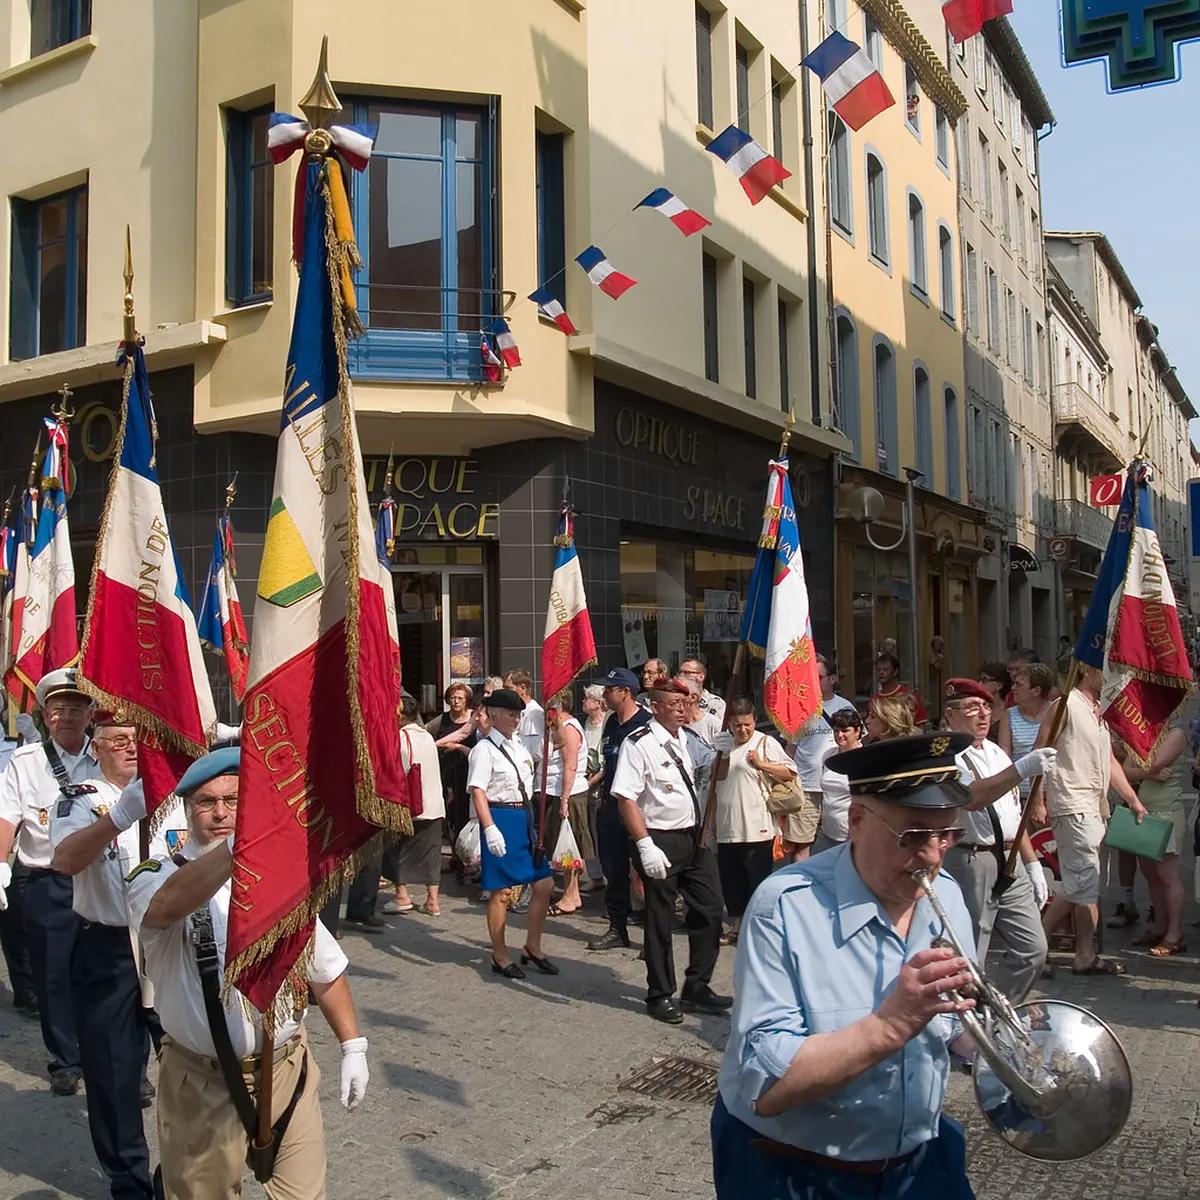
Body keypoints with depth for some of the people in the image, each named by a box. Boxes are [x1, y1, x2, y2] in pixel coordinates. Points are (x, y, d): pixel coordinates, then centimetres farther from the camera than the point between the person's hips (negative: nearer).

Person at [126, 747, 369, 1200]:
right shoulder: (157, 877, -11)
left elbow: (326, 969, 11)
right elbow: (171, 903, -38)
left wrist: (352, 1047, 8)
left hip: (287, 1071, 3)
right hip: (203, 1085, -3)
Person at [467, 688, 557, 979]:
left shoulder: (519, 746, 13)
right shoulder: (485, 750, -11)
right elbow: (478, 792, -19)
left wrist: (532, 820, 18)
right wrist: (490, 829, -27)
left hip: (524, 818, 8)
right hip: (500, 819, -8)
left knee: (544, 884, 8)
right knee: (500, 892, 2)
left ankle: (532, 947, 25)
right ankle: (500, 957, 16)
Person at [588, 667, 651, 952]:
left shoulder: (646, 724, -13)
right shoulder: (611, 723, 13)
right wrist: (602, 789, 16)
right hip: (610, 805, 8)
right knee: (613, 869, 13)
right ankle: (617, 928, 24)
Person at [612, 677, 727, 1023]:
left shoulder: (685, 738, 9)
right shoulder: (639, 744, -14)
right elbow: (626, 798, -20)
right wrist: (645, 846, -25)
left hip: (694, 838, 7)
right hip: (661, 841, -7)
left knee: (709, 910, 9)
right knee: (660, 921, 5)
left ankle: (696, 988, 24)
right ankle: (659, 996, 21)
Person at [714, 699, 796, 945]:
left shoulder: (766, 743, -3)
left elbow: (791, 772, -8)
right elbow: (716, 778, 24)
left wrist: (762, 764, -16)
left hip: (756, 829, -6)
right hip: (727, 828, 6)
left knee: (758, 880, -1)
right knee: (731, 880, 12)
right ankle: (737, 926, 25)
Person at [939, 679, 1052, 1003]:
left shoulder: (996, 753, 17)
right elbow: (970, 798, -29)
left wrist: (1033, 864, 19)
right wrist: (1023, 768, -34)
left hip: (1009, 862, 8)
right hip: (967, 863, -8)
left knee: (1032, 949, 8)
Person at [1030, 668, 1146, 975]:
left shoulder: (1100, 712, 17)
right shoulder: (1066, 705, -10)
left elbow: (1109, 761, 22)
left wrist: (1133, 800, 17)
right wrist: (1038, 802, -16)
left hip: (1095, 807, 9)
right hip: (1073, 807, -9)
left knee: (1077, 885, 10)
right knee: (1087, 884, -4)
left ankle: (1037, 939, 16)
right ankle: (1086, 958, 6)